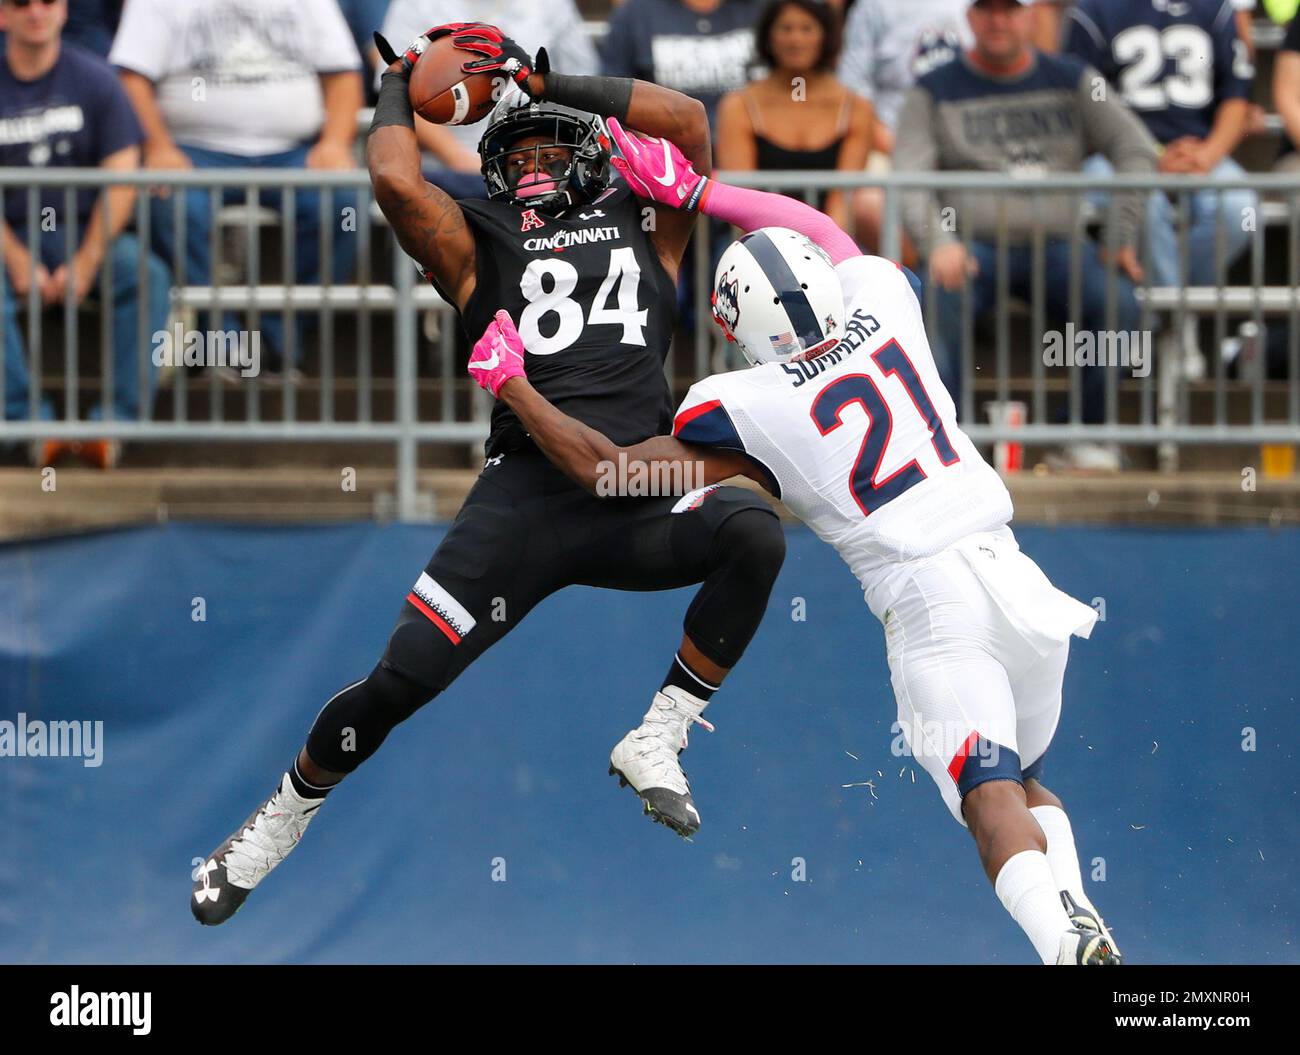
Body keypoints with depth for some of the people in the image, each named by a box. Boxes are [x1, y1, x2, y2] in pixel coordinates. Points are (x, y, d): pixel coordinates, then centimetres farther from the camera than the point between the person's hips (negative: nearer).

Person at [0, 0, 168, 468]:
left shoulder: (94, 79, 3)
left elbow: (122, 177, -4)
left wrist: (86, 263, -15)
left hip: (85, 232, 1)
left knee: (148, 276, -29)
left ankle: (117, 419, -33)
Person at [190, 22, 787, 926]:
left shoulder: (645, 228, 19)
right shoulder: (479, 242, 13)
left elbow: (688, 123, 4)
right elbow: (397, 181, -6)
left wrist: (543, 81, 7)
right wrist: (402, 82, 13)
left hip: (642, 501, 2)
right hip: (526, 501, -1)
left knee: (755, 532, -29)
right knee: (401, 681, -9)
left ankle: (657, 741, -12)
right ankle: (282, 819, 20)